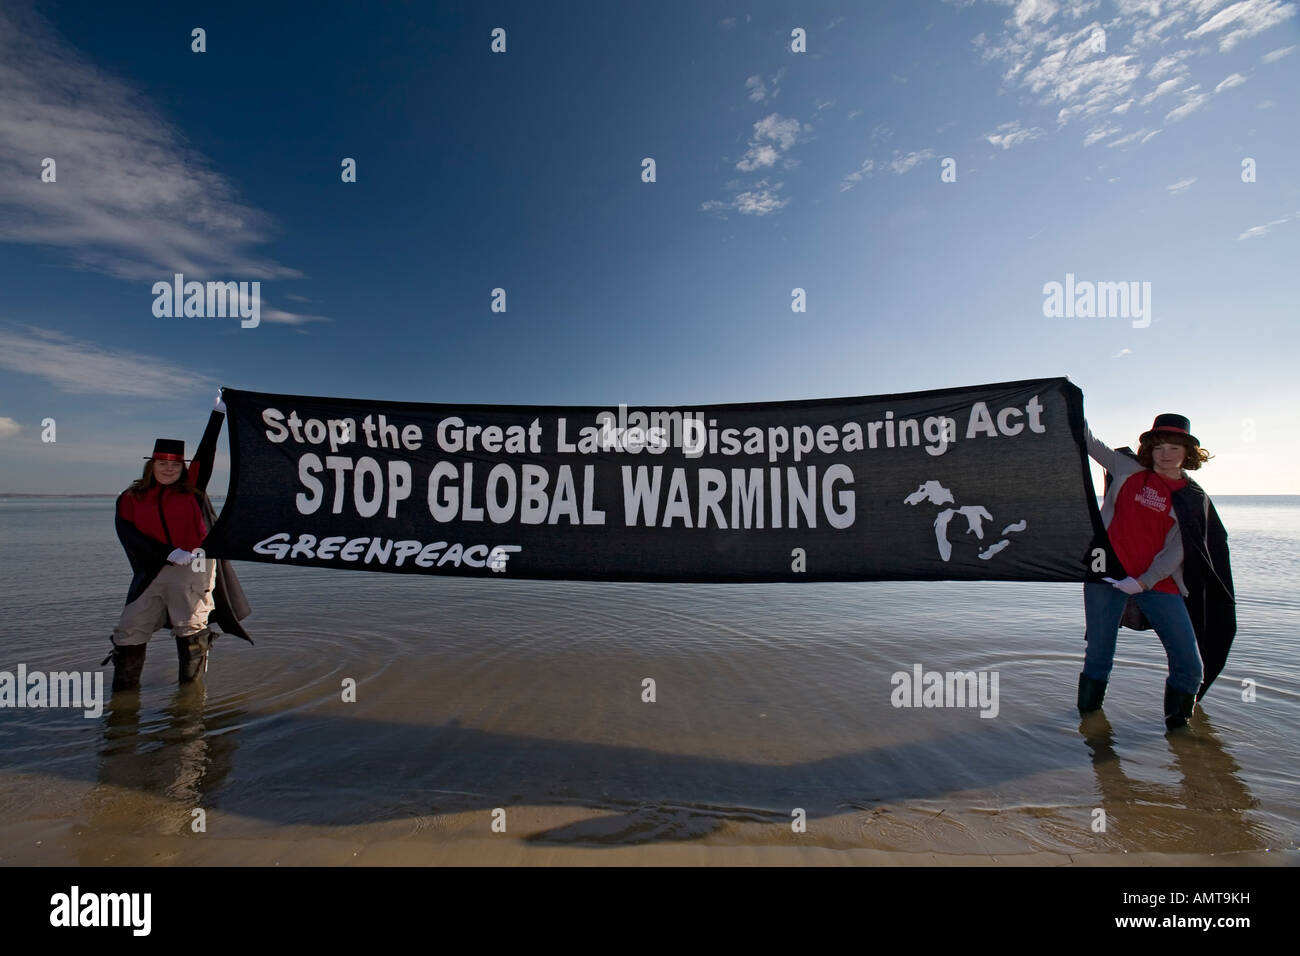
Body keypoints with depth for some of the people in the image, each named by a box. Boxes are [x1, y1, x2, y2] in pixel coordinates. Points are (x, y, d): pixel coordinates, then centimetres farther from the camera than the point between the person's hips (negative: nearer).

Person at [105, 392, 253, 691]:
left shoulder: (192, 489, 7)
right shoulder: (131, 499, 9)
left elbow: (206, 452, 6)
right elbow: (129, 535, -2)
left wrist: (218, 412, 6)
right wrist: (169, 554, -15)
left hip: (194, 568, -1)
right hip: (153, 571, 2)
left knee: (190, 627, 1)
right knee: (130, 630, 1)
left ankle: (191, 684, 13)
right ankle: (123, 689, 14)